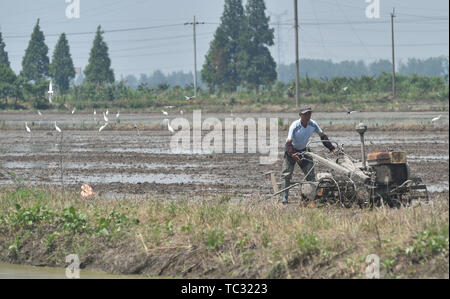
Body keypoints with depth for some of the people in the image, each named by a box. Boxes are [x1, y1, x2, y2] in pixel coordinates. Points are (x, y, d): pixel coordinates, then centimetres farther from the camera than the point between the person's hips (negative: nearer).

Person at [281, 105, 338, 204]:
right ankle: (284, 197, -13)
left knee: (310, 173, -3)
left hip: (303, 150, 4)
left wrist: (332, 148, -10)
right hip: (291, 151, -4)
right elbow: (289, 142, -33)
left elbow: (323, 136, -1)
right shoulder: (295, 126, -27)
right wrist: (293, 154, -50)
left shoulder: (313, 124, -14)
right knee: (287, 174, -12)